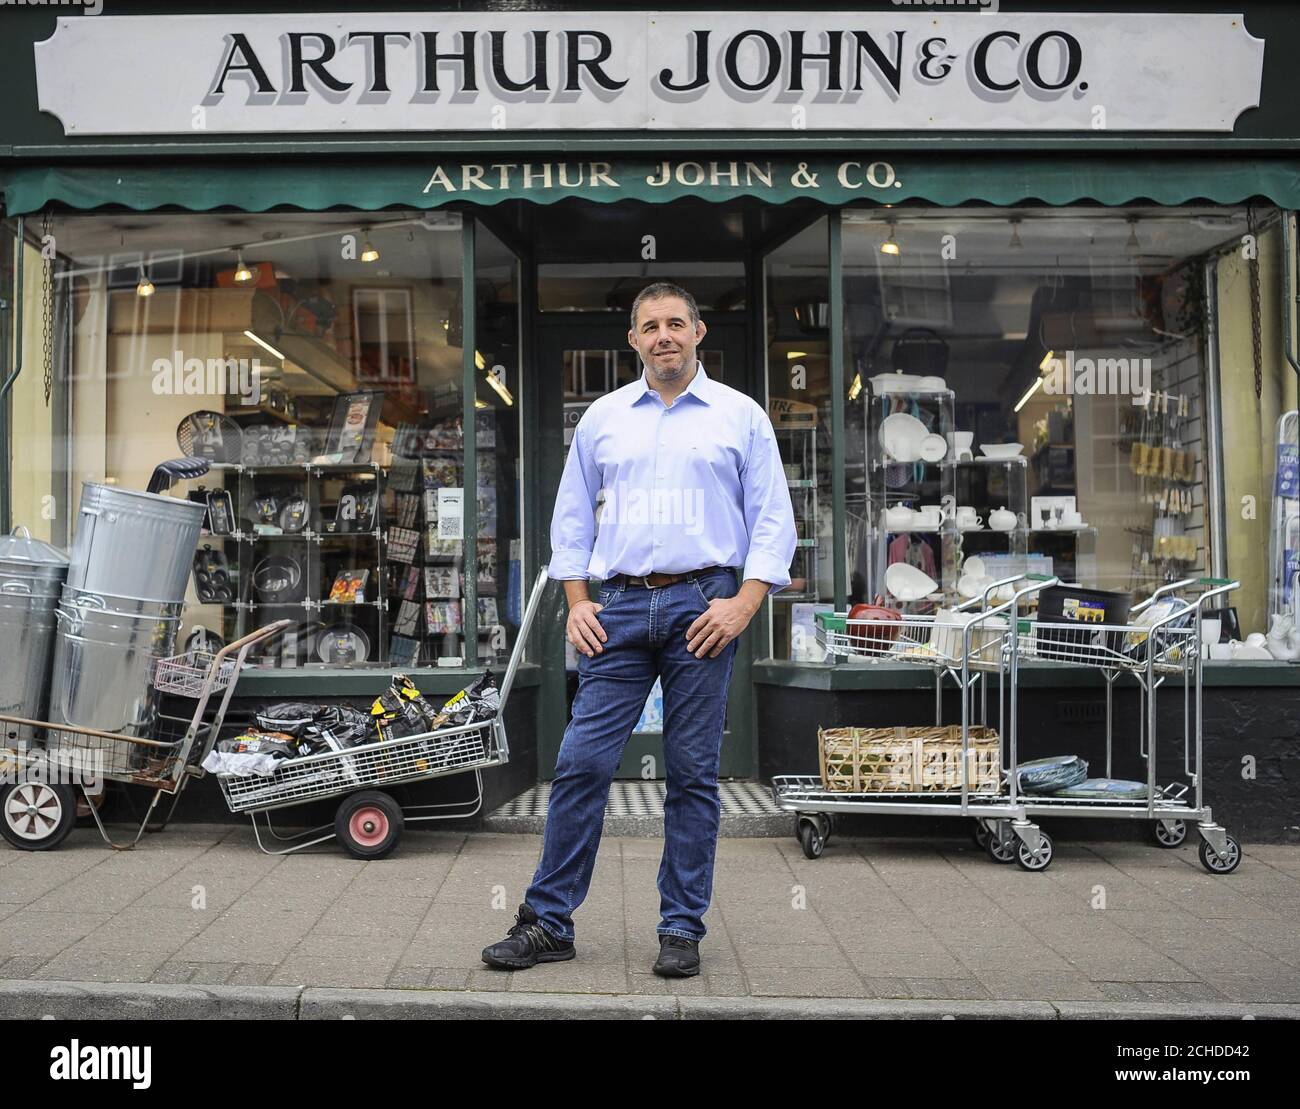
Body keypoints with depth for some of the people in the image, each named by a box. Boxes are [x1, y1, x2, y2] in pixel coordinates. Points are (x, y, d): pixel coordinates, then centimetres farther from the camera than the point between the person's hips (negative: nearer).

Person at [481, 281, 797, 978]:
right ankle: (547, 922, 9)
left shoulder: (740, 417, 6)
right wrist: (576, 602, 6)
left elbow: (773, 519, 4)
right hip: (620, 607, 2)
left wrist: (745, 602, -9)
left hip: (703, 606, -2)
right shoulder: (602, 418, 13)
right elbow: (572, 515, 17)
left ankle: (682, 930, 15)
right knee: (581, 764, -2)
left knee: (692, 775, 3)